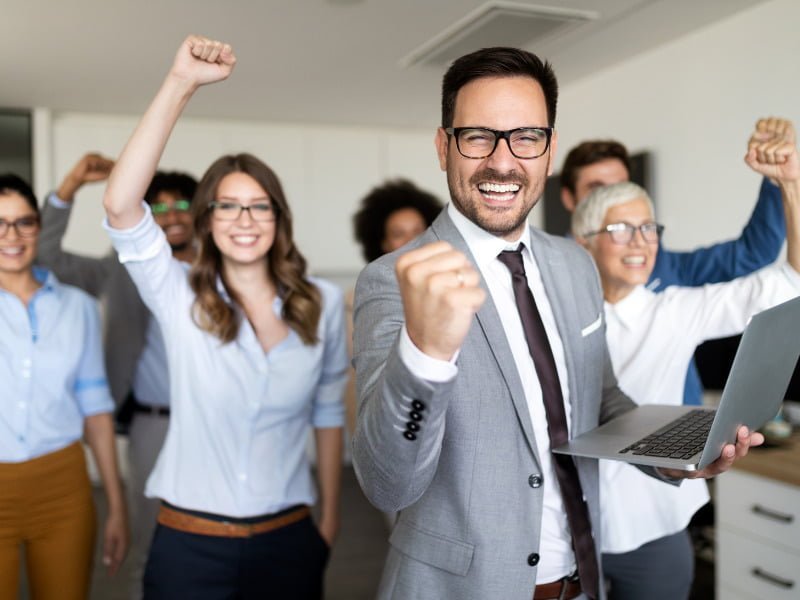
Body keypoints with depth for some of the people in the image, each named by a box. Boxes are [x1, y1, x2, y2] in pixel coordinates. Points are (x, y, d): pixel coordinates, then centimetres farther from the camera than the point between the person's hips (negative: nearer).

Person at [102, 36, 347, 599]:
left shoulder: (323, 302, -2)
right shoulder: (179, 297, -7)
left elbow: (329, 411, 6)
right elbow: (120, 206, -23)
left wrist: (330, 516, 11)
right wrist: (180, 84, -27)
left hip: (288, 540, 1)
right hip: (188, 542, -1)